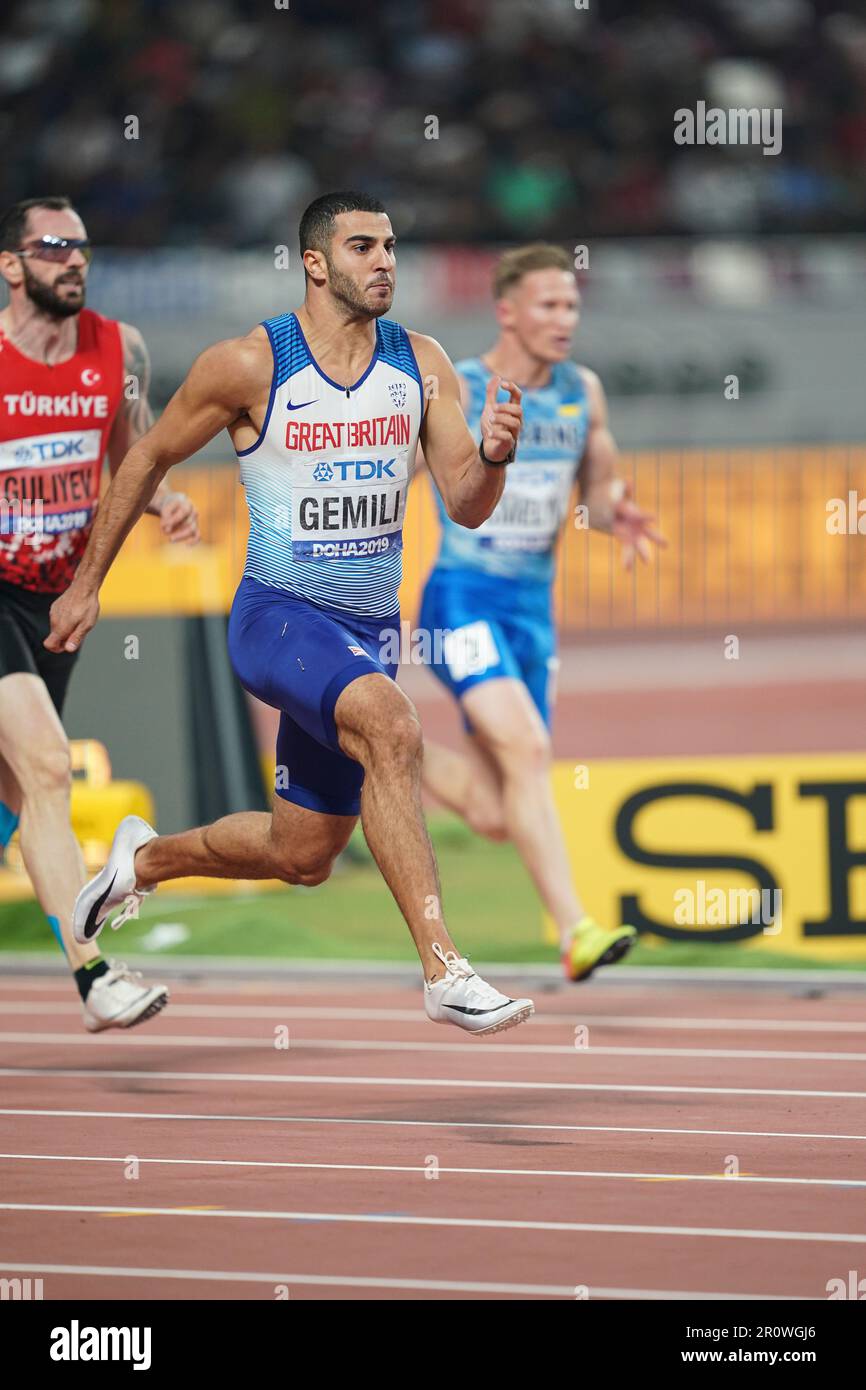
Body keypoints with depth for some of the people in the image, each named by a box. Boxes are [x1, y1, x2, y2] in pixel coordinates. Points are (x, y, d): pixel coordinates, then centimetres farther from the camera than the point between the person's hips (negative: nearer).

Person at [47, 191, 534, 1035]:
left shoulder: (420, 365, 1)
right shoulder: (251, 365, -10)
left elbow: (466, 508, -1)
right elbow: (147, 460, 3)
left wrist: (492, 457, -23)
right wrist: (86, 583, 6)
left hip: (367, 631, 6)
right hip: (278, 616, -6)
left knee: (301, 858, 12)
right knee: (390, 724, -35)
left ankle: (145, 858, 42)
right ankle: (443, 972, -38)